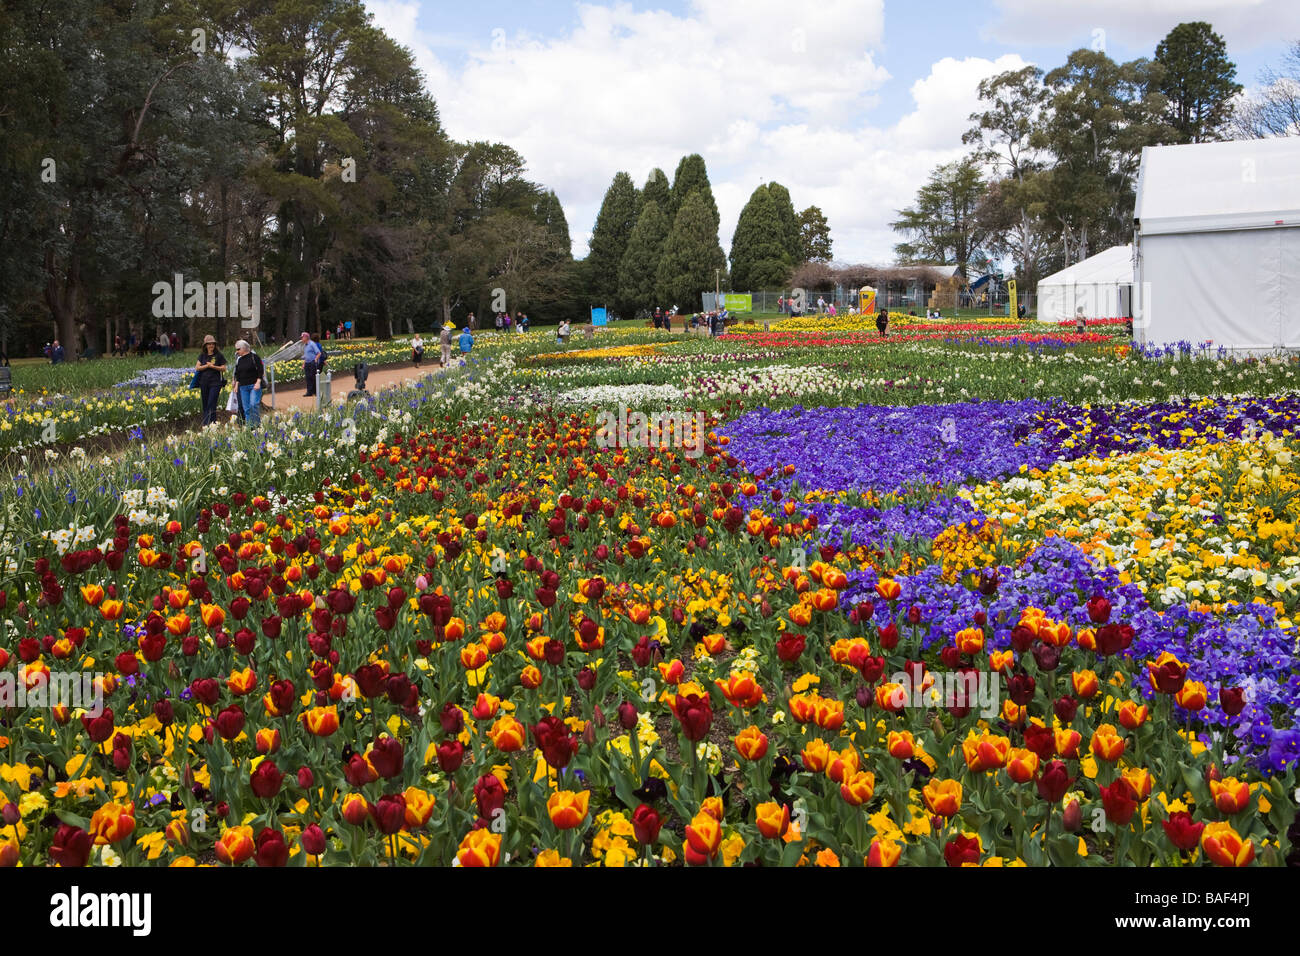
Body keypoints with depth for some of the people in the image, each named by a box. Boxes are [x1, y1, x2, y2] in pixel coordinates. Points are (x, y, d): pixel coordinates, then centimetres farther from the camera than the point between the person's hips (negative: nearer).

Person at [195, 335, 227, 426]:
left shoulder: (219, 355, 1)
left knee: (211, 405, -13)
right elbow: (197, 368, 3)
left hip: (215, 382, -4)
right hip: (204, 383, 4)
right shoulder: (202, 355, 10)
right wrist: (207, 365, -9)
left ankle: (210, 424, -16)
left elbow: (223, 368, -1)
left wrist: (213, 366, -13)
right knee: (205, 405, 8)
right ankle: (205, 425, 15)